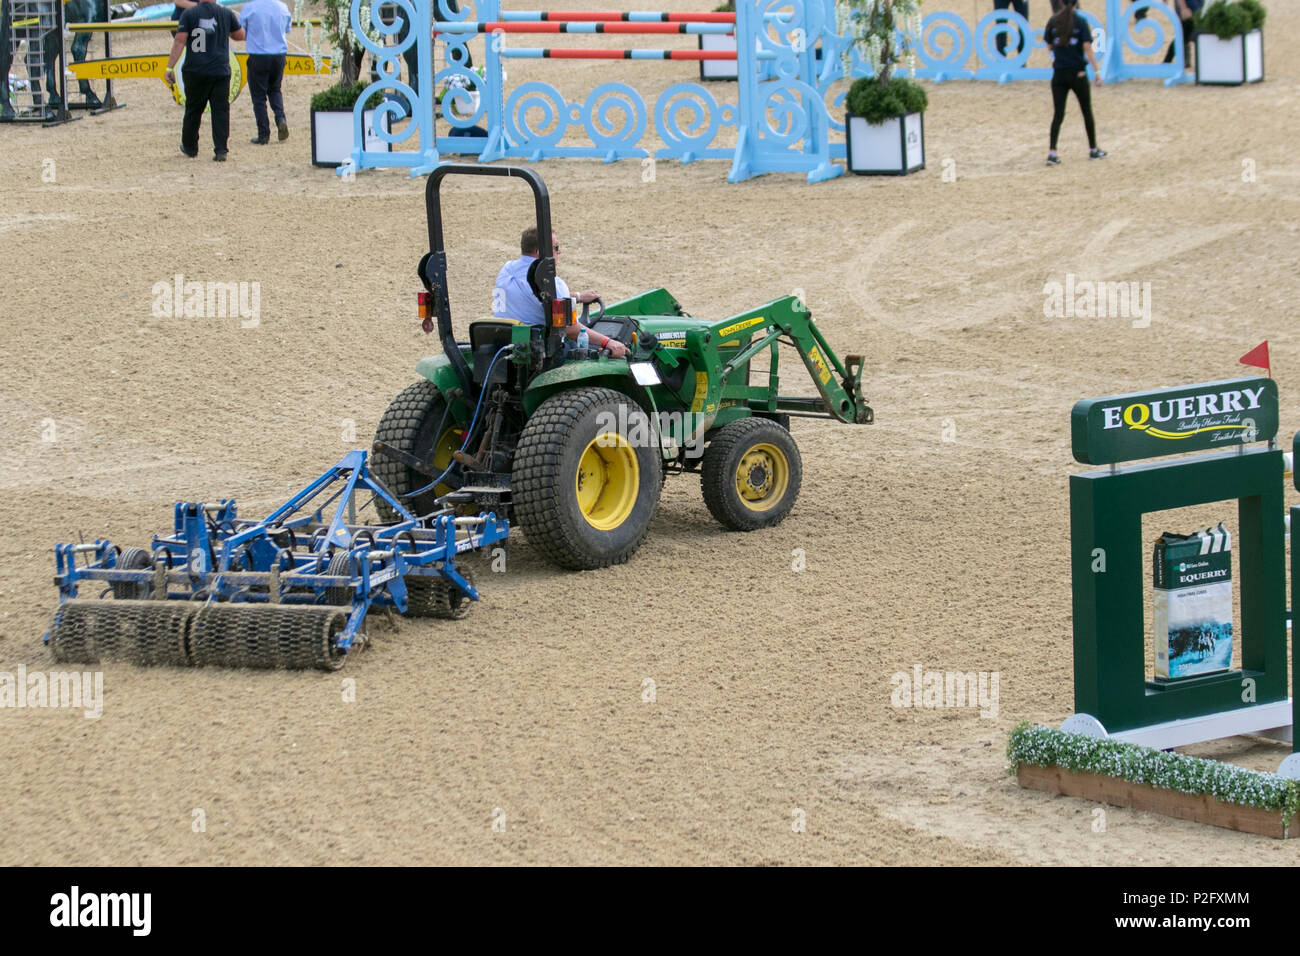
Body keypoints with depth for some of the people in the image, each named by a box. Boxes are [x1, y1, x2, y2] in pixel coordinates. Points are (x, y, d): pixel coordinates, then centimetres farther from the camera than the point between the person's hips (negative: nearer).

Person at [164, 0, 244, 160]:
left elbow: (179, 41, -9)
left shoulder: (189, 13, -4)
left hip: (195, 72, 0)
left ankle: (189, 147, 27)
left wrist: (170, 67, -8)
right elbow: (240, 35, 14)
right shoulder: (227, 14, 1)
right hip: (221, 72, 0)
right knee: (221, 110, 3)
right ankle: (221, 150, -5)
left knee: (193, 110, 13)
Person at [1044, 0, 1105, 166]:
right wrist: (1097, 72, -11)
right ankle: (1093, 150, 23)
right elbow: (1087, 47, -13)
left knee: (1058, 114, 2)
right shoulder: (1080, 21, -8)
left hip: (1059, 73, 2)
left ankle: (1052, 152, -11)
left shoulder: (1054, 21, 0)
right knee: (1087, 111, 14)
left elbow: (1049, 46, 7)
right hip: (1077, 72, -2)